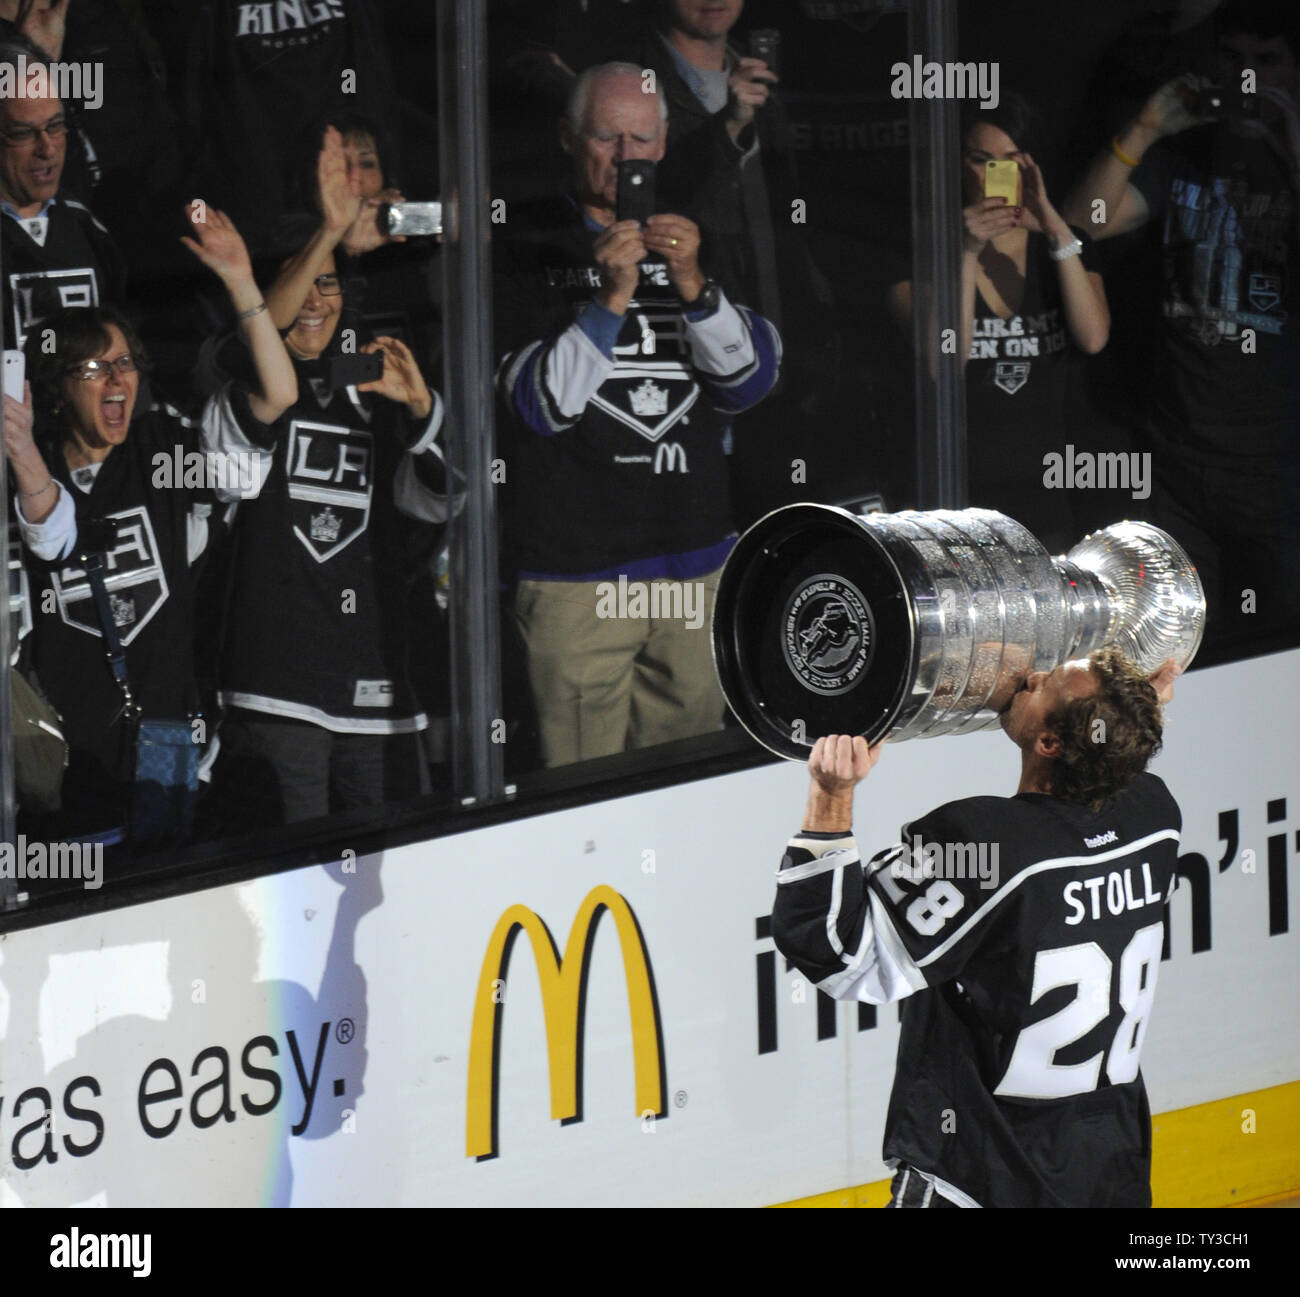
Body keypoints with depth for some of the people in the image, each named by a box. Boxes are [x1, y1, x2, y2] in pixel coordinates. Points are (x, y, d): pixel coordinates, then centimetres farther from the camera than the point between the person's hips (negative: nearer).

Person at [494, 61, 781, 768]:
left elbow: (750, 382, 3)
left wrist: (692, 285, -13)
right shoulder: (530, 247, 0)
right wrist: (612, 298, -21)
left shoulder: (688, 245, 15)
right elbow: (542, 404, -9)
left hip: (696, 564, 4)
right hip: (575, 570, -4)